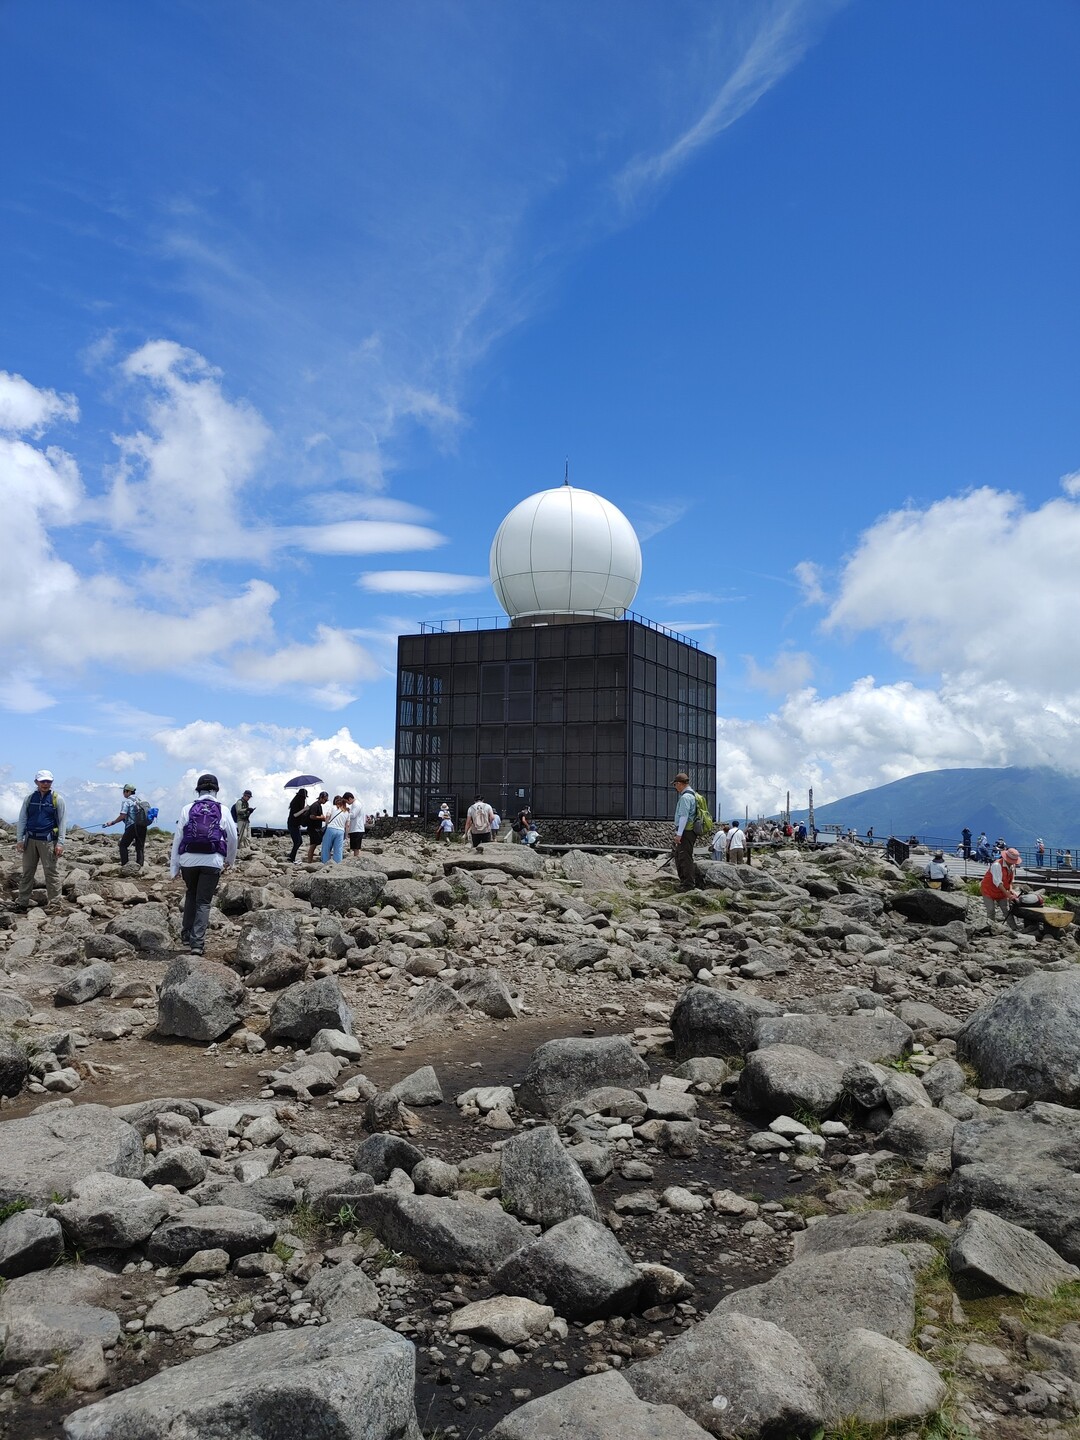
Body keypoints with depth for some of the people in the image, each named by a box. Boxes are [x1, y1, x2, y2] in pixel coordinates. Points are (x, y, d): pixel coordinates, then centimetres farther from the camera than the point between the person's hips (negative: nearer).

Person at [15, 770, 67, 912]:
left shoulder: (57, 799, -1)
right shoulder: (30, 798, 7)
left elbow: (62, 822, -2)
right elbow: (22, 819, 9)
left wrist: (60, 843, -8)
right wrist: (19, 839, 1)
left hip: (48, 841, -3)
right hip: (30, 840, 3)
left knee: (51, 873, -2)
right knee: (27, 872, 9)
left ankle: (53, 902, 3)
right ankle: (22, 902, 16)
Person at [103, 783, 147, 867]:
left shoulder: (126, 801, -5)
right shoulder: (140, 801, 16)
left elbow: (123, 816, -13)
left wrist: (112, 822, -4)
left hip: (132, 827, -6)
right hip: (142, 827, 6)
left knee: (123, 845, 7)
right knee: (140, 847, 9)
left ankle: (125, 865, 0)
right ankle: (140, 866, 1)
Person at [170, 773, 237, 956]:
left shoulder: (187, 810, 4)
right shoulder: (223, 811, 5)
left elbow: (177, 838, 2)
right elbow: (233, 838, 10)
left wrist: (174, 867, 6)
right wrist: (230, 860, 27)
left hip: (189, 860, 1)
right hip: (212, 861, -1)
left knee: (191, 894, 24)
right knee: (203, 901, 3)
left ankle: (186, 934, 25)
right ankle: (197, 942, -4)